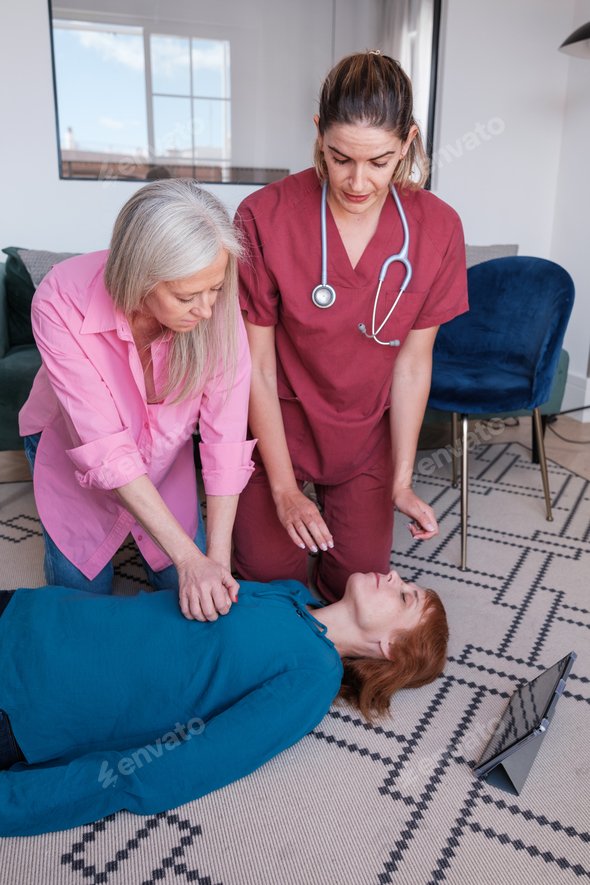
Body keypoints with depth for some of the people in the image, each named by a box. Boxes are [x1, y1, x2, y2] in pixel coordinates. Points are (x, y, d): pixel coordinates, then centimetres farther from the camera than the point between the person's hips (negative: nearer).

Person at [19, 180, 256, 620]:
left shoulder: (217, 307, -31)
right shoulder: (61, 304, -36)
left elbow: (225, 435, -27)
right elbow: (106, 449, -36)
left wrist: (218, 556, -31)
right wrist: (188, 556, -38)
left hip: (164, 443, 2)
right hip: (72, 443, -1)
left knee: (183, 586, 5)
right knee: (82, 584, 8)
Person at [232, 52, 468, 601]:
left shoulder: (437, 228, -12)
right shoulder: (264, 217, -20)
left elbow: (411, 362, -7)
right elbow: (256, 366, -16)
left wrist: (400, 482, -7)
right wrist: (284, 490, -15)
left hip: (365, 433, 2)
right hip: (274, 423, -1)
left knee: (361, 573, 3)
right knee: (269, 567, -3)